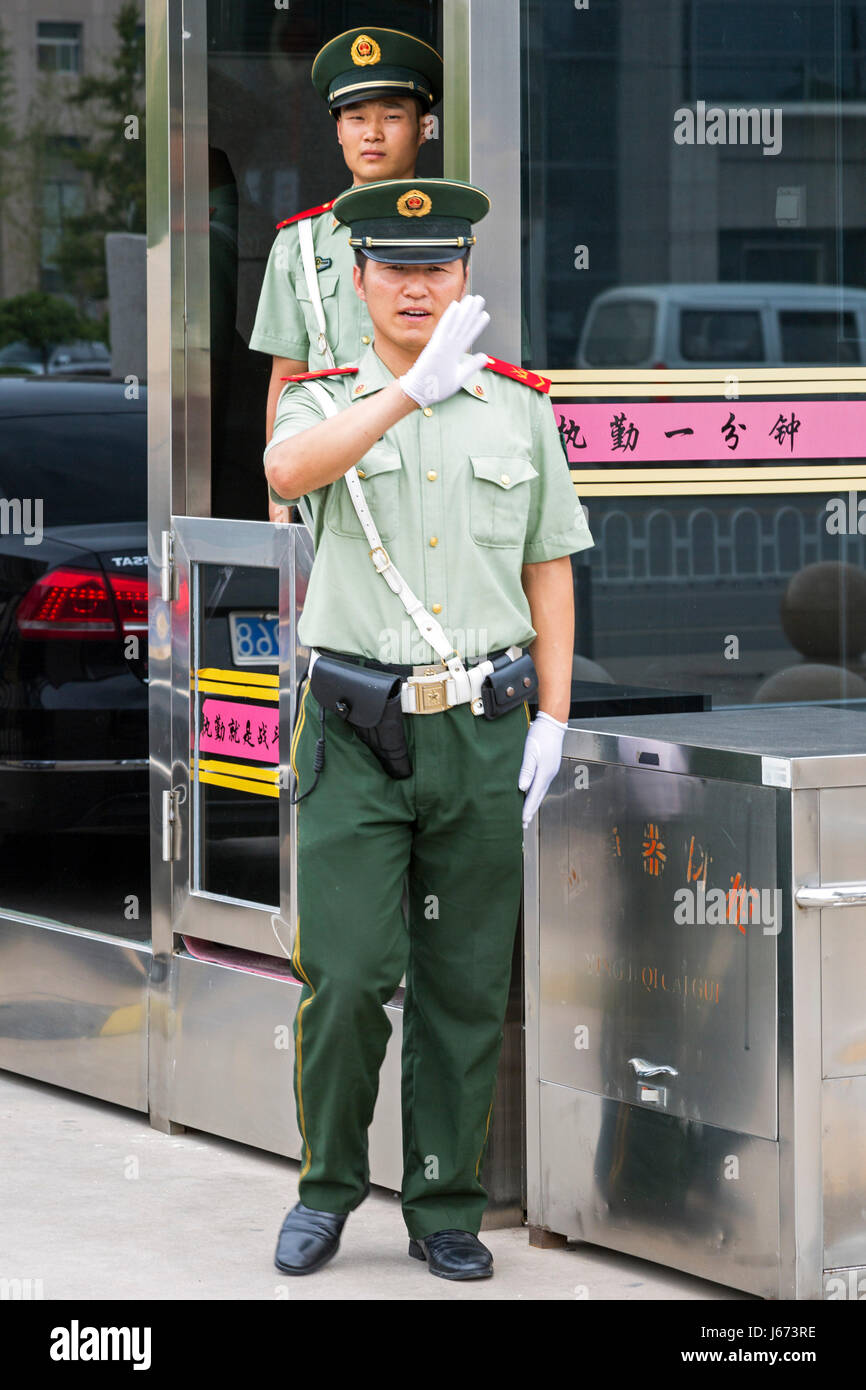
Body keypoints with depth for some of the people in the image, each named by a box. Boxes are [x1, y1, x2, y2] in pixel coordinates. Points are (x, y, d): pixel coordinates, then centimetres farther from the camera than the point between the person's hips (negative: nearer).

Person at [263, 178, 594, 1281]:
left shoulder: (519, 408, 9)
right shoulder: (324, 403, 4)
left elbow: (550, 571, 11)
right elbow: (286, 471, -22)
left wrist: (551, 722, 3)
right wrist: (415, 388, -32)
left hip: (481, 731, 2)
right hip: (356, 731, -2)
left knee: (467, 986, 5)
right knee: (346, 975, -9)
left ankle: (446, 1211, 15)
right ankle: (329, 1186, 12)